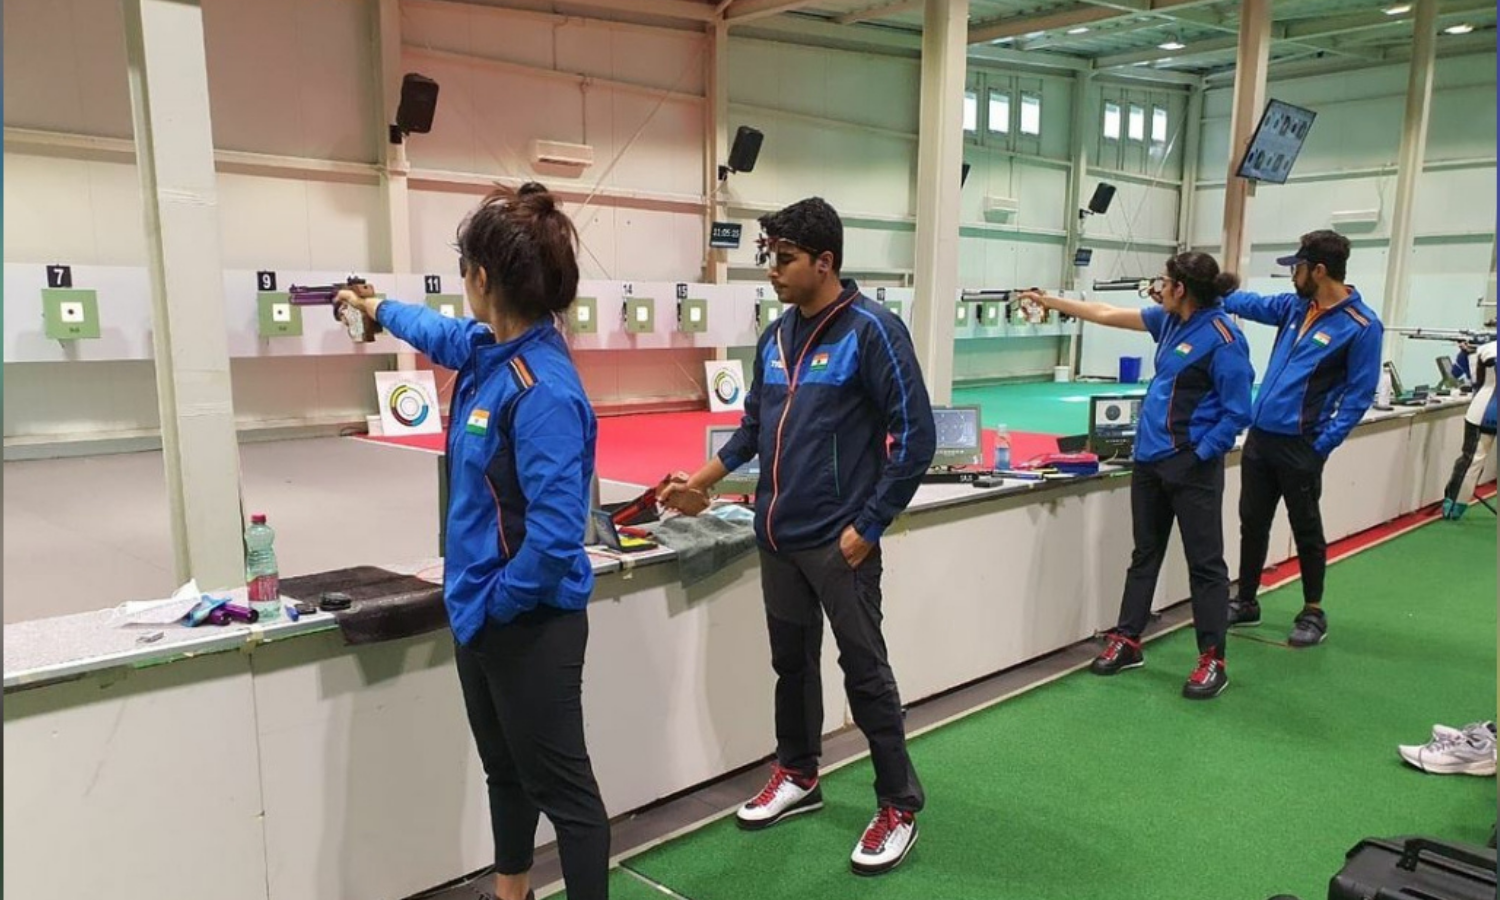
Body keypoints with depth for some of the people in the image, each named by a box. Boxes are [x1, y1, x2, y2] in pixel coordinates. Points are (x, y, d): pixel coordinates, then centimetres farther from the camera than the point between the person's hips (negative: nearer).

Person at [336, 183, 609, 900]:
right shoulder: (488, 346, 1)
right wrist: (375, 308, 43)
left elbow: (555, 534, -30)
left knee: (560, 786, 6)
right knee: (504, 769, 25)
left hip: (527, 623, -9)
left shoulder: (543, 389, -27)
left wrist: (497, 604, -15)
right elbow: (444, 334, 27)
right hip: (479, 610, 9)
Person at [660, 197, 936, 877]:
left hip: (838, 541, -6)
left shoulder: (871, 331, -12)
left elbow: (915, 436, -13)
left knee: (864, 670, 2)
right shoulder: (774, 339, 9)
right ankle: (798, 775, 36)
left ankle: (900, 805, 18)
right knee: (791, 660, 18)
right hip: (777, 536, 7)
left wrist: (868, 525, -14)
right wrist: (703, 482, 15)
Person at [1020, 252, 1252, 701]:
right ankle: (1126, 641, 25)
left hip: (1191, 467, -8)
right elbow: (1108, 315, 18)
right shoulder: (1170, 321, 7)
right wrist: (1051, 301, 22)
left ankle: (1213, 661, 11)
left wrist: (1197, 455, -19)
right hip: (1149, 459, 8)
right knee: (1144, 554, 15)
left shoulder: (1221, 338, -17)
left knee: (1205, 562, 2)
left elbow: (1237, 413, -16)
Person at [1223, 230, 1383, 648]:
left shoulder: (1361, 326, -11)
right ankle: (1246, 602, 26)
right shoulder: (1296, 306, 8)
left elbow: (1359, 394, -11)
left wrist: (1322, 446, -16)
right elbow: (1252, 304, 24)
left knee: (1306, 530, 6)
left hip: (1299, 446, -6)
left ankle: (1313, 613, 21)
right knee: (1252, 523, 13)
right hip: (1259, 436, 7)